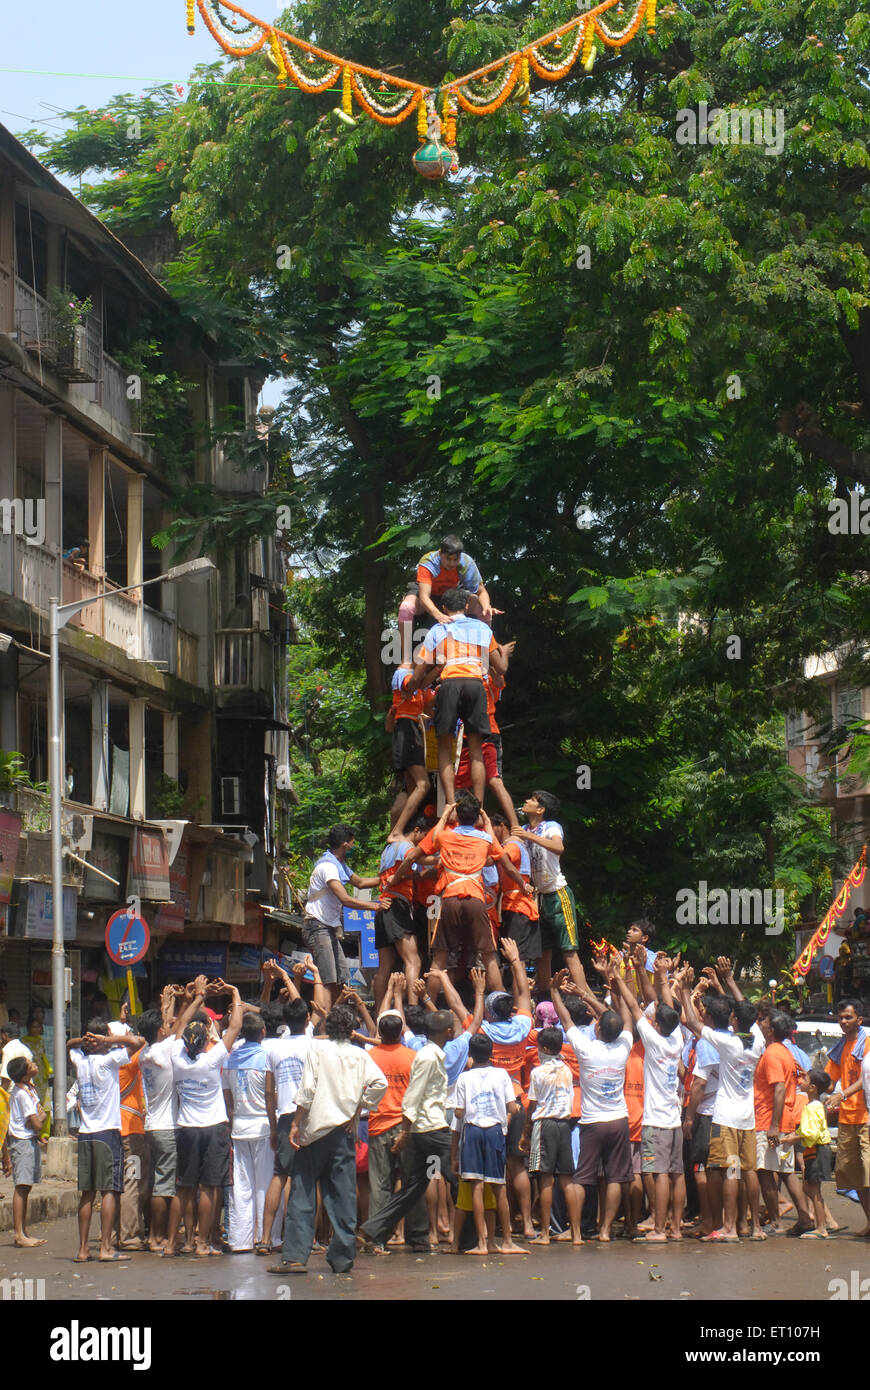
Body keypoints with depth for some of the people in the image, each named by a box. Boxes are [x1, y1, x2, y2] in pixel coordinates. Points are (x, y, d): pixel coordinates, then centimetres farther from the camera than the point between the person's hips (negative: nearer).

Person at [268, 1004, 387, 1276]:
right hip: (344, 1131, 2)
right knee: (344, 1196, 6)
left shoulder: (318, 1049, -1)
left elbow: (307, 1089, -8)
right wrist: (357, 1111, 3)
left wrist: (296, 1123, -5)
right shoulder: (360, 1055, 6)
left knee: (302, 1194, 1)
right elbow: (380, 1083, -6)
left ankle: (295, 1256, -4)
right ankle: (342, 1258, 5)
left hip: (316, 1130, -2)